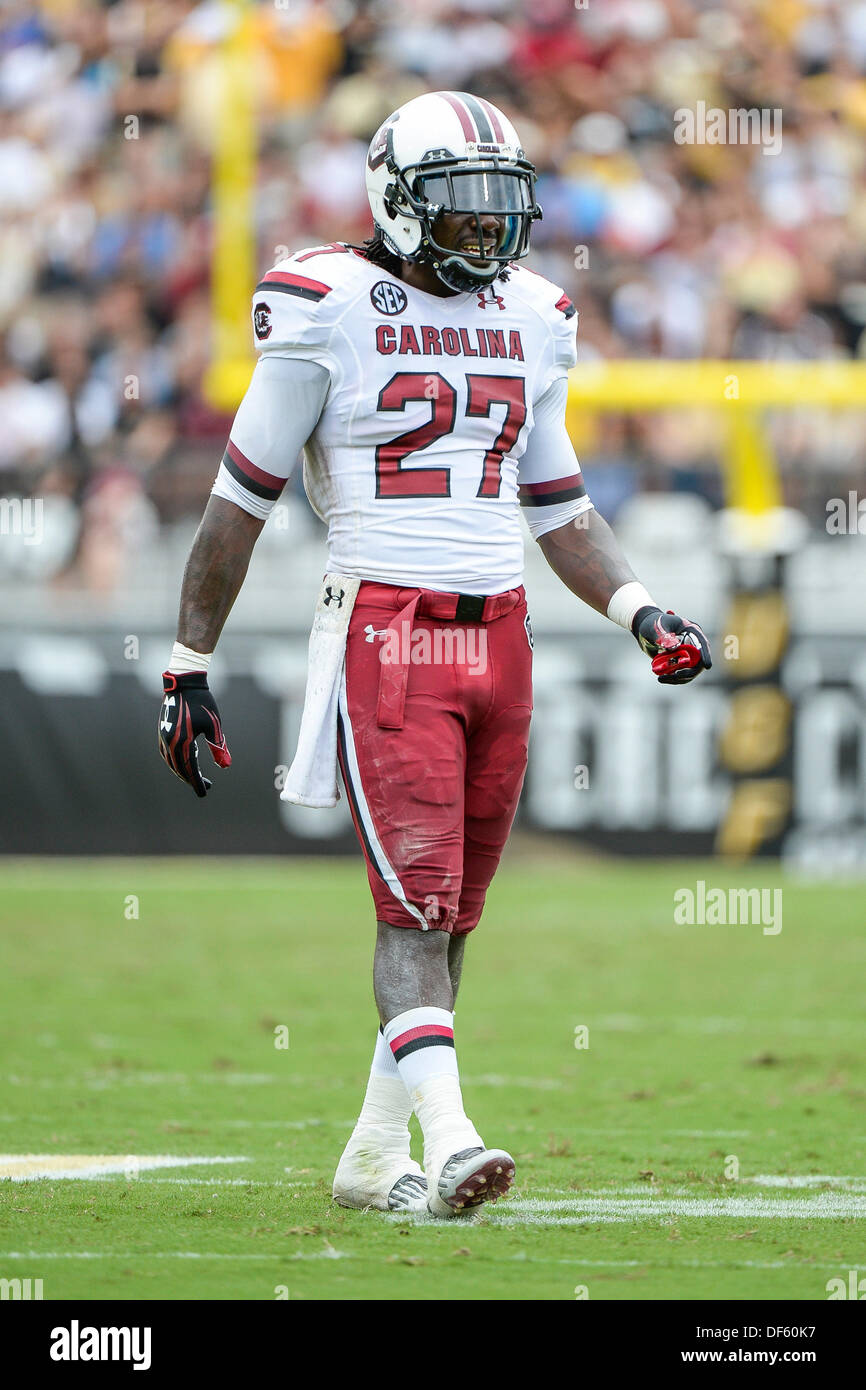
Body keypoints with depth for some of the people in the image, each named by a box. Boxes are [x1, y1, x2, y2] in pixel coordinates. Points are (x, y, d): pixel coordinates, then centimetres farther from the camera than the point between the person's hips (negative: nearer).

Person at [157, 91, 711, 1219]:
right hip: (384, 633, -6)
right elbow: (241, 500, 1)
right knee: (415, 904, -14)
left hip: (498, 637, 6)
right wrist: (188, 666, 2)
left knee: (451, 912, 8)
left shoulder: (531, 317, 13)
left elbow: (558, 508, 21)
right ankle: (450, 1141, -22)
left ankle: (376, 1155, 17)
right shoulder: (326, 308, -5)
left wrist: (640, 612, 6)